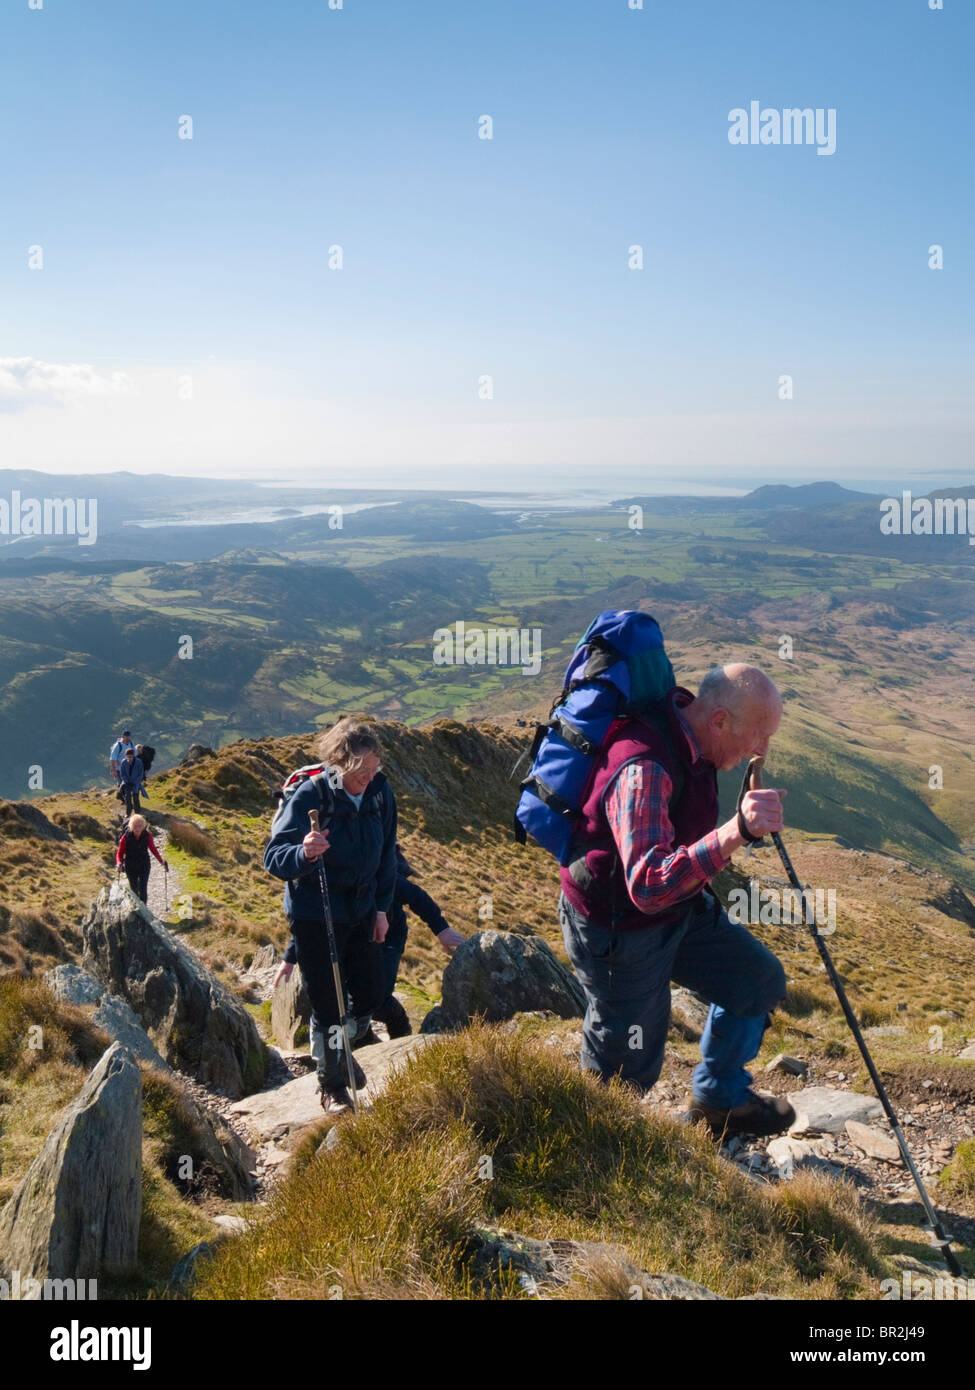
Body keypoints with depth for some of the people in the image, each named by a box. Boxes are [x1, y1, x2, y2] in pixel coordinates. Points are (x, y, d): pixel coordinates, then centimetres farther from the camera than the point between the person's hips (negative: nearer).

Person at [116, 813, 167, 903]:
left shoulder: (147, 836, -13)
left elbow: (153, 849, 3)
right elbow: (120, 853, -9)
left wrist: (161, 861, -6)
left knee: (143, 890, -13)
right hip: (130, 868, 0)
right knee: (134, 890, 14)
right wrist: (119, 863, -29)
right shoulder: (126, 837, -17)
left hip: (144, 866, 0)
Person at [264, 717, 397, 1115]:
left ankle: (339, 1049, 43)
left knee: (370, 996, 11)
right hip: (314, 914, -5)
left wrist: (382, 908, 7)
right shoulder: (310, 795, -23)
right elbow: (273, 857, -24)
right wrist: (303, 853, -45)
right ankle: (332, 1086, 28)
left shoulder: (379, 791, -8)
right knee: (327, 1005, 4)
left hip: (362, 911, 5)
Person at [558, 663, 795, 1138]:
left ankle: (719, 1099, 34)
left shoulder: (688, 738, -8)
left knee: (759, 981, 13)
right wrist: (735, 831, -56)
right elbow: (649, 887, -47)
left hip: (677, 908, 9)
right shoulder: (644, 770, -37)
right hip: (617, 930, -8)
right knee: (628, 1071, 7)